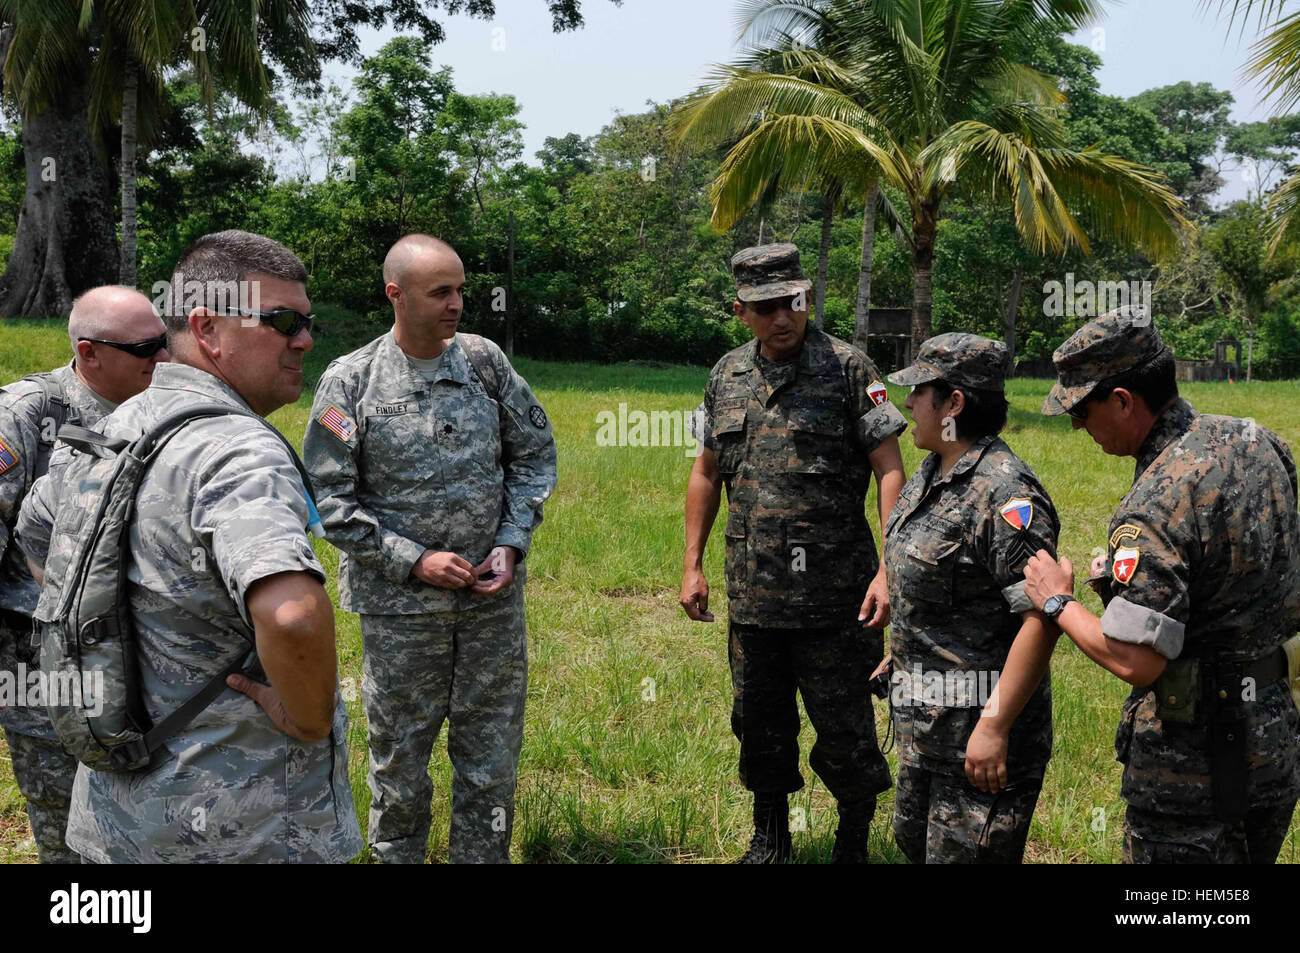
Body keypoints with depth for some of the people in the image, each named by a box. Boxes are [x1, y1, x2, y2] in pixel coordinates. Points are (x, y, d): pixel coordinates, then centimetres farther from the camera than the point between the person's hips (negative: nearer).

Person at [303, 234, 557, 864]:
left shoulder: (484, 360, 1)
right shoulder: (349, 382, -7)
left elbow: (534, 453, 10)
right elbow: (329, 499, -8)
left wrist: (512, 543, -3)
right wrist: (414, 560, -14)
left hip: (494, 598, 3)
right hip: (400, 606, -2)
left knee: (491, 760, 11)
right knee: (400, 761, 10)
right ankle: (395, 856, 30)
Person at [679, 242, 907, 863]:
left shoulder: (849, 369, -7)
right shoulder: (726, 376, 8)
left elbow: (890, 470, -11)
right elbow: (707, 473, 16)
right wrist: (692, 564, 12)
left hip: (833, 595, -5)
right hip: (752, 593, 5)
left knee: (843, 729, 4)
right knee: (760, 721, 17)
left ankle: (854, 841, 25)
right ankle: (770, 836, 35)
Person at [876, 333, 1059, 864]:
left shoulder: (1005, 493, -24)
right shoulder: (931, 475, 8)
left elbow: (1042, 617, -28)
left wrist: (995, 727, -29)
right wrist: (900, 653, 26)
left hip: (979, 725, -10)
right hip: (925, 720, 10)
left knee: (961, 853, 0)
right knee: (914, 838, 22)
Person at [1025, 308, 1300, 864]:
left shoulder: (1155, 506, -25)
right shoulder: (1255, 441, 2)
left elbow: (1135, 662, -26)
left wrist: (1057, 602, -10)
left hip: (1196, 752, -9)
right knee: (1250, 853, 23)